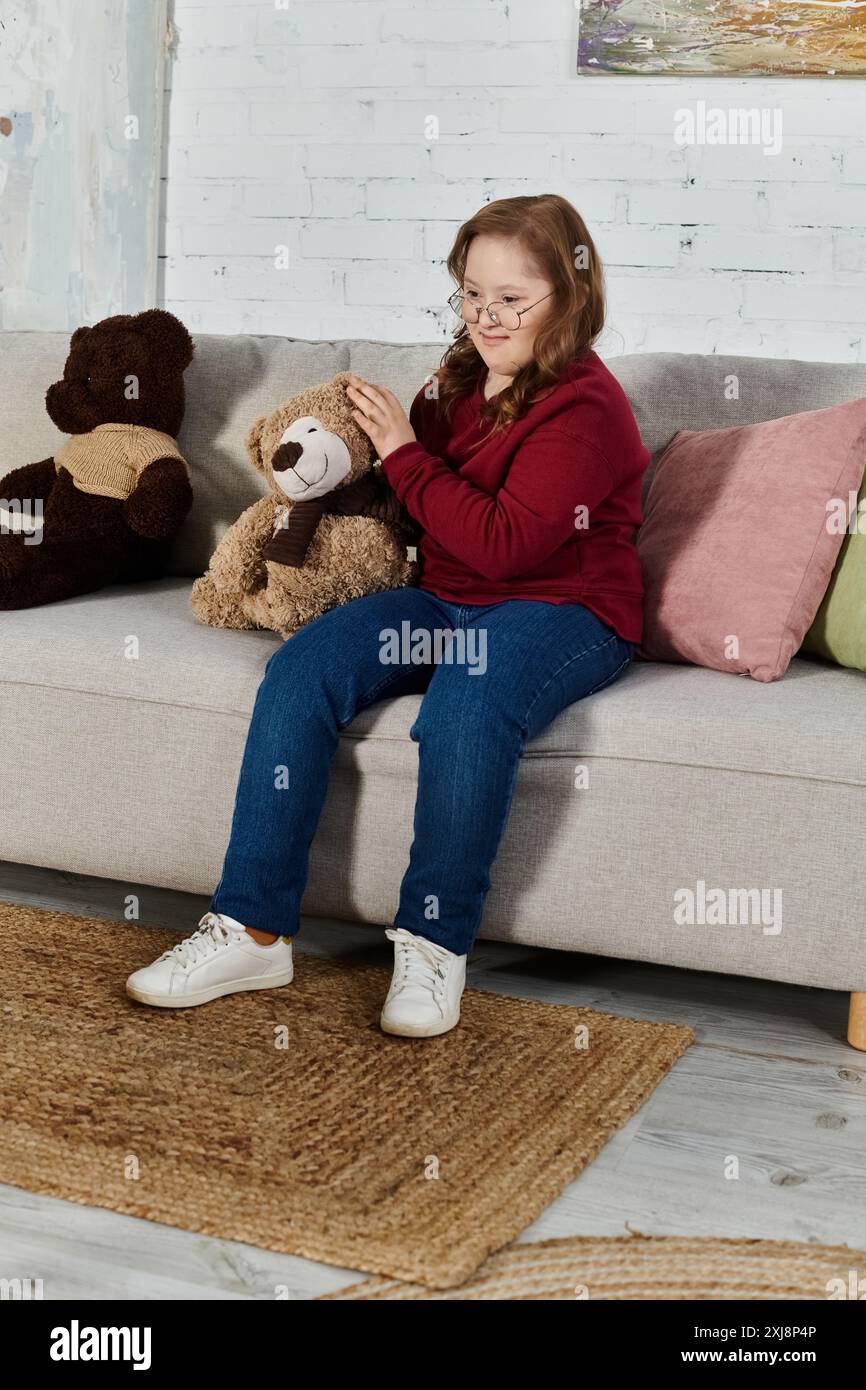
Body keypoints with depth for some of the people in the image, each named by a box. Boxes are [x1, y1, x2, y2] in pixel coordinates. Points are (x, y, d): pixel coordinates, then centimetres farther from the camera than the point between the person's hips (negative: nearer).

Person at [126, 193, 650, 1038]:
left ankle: (435, 945, -20)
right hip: (446, 598, 7)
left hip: (562, 610, -7)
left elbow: (503, 545, -22)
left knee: (468, 705, -39)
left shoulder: (584, 407, -13)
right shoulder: (463, 383, 11)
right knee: (301, 669, -17)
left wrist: (404, 455, -17)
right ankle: (253, 932, -16)